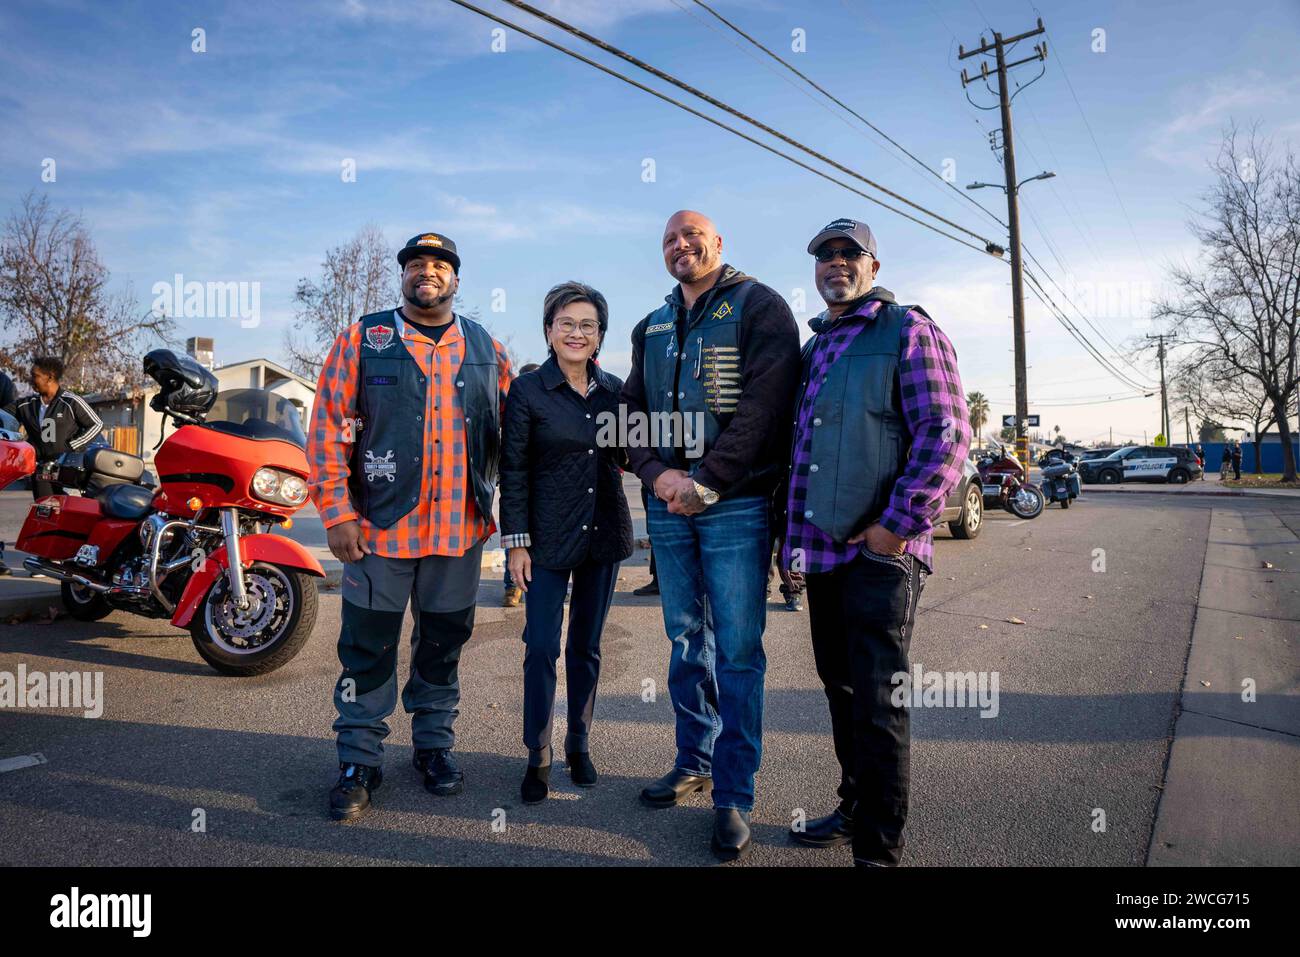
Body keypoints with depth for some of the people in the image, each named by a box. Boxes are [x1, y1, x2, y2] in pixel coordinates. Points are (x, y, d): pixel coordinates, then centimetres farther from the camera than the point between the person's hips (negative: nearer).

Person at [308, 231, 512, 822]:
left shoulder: (487, 350, 10)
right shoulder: (362, 341, 2)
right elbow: (329, 427, -2)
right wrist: (337, 512, -9)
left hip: (460, 529, 2)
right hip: (379, 527, -2)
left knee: (444, 643, 13)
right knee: (368, 648, 6)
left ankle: (434, 745, 31)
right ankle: (359, 761, 22)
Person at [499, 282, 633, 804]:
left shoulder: (614, 389, 6)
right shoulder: (527, 390, -4)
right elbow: (513, 471, -5)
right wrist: (516, 541, -9)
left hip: (604, 532, 3)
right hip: (548, 535, -3)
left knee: (587, 645, 13)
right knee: (542, 648, -1)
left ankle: (579, 745, 28)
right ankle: (538, 757, 15)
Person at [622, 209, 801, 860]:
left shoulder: (759, 307, 0)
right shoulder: (651, 328, 18)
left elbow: (764, 403, -12)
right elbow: (634, 410, 14)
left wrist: (707, 483, -17)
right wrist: (657, 473, -6)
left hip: (734, 505, -5)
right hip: (666, 506, 6)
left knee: (736, 651, -2)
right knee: (686, 640, 14)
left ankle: (733, 795, 8)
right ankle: (694, 762, 29)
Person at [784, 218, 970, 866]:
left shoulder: (909, 332, -3)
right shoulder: (812, 349, 19)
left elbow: (946, 436, -13)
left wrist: (897, 524, -17)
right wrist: (793, 530, 17)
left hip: (881, 551, -7)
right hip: (822, 551, 7)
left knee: (877, 700, -2)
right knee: (841, 687, 16)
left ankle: (877, 847, 11)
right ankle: (855, 809, 33)